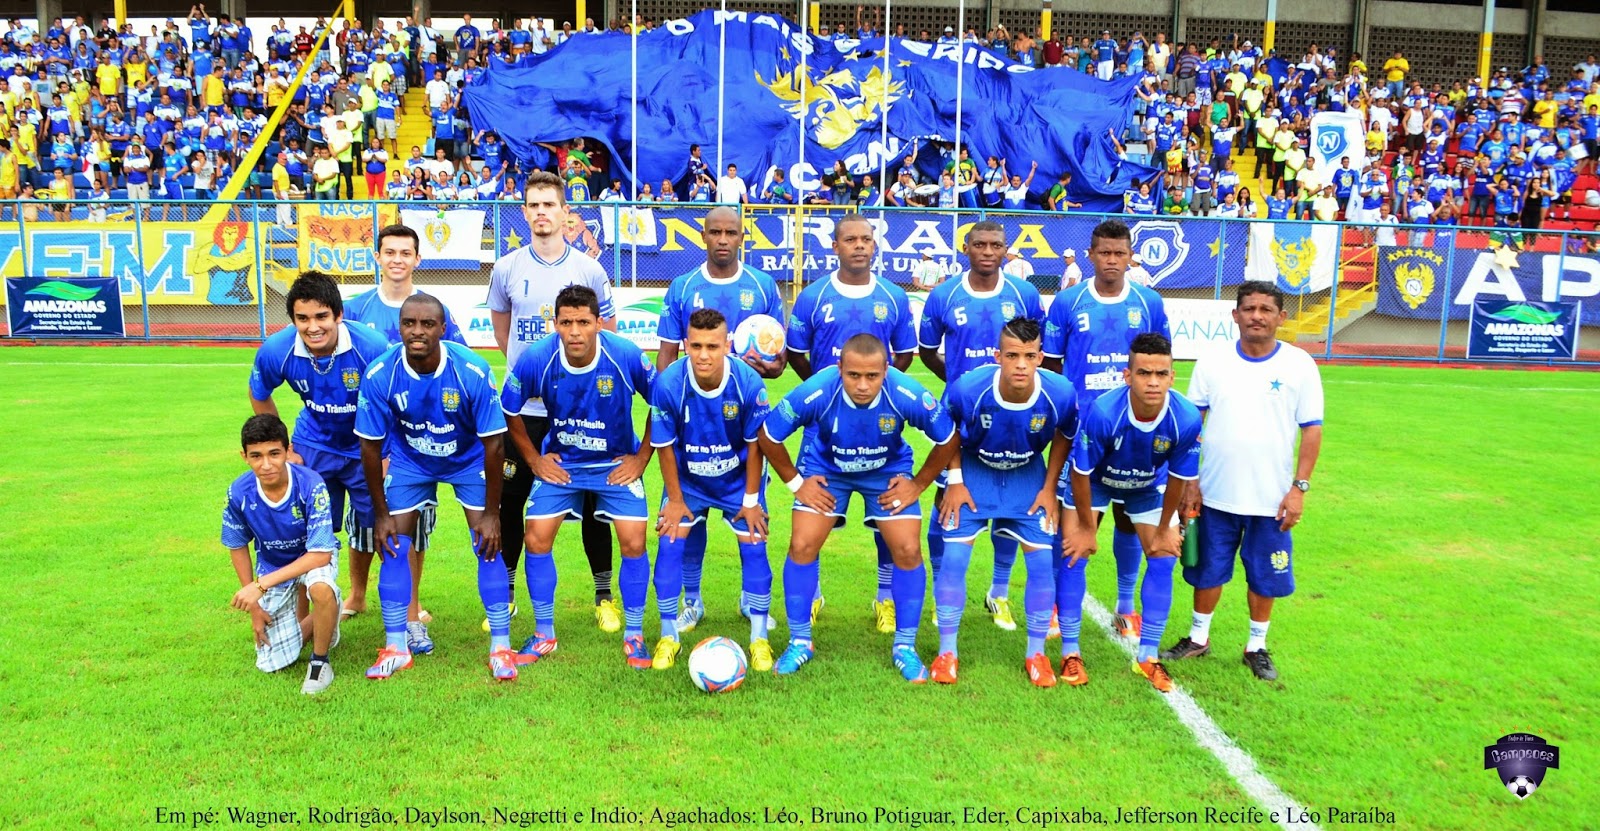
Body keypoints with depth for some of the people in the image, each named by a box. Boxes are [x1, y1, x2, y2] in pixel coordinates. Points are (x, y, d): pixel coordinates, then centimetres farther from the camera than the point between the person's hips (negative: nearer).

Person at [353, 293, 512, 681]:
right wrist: (381, 513, -8)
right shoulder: (380, 376, -25)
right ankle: (395, 648, 14)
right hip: (408, 462, 2)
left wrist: (491, 512, -17)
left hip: (469, 460, -1)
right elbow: (371, 447, -13)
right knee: (394, 545, -2)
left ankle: (501, 648, 2)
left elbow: (493, 444, -22)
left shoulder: (473, 371, -30)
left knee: (488, 544, -9)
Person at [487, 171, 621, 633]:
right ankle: (504, 593, 23)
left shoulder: (589, 270, 1)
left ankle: (604, 597, 17)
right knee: (510, 500, 6)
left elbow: (608, 334, 10)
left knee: (592, 503, 4)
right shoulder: (507, 269, 3)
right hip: (522, 408, 1)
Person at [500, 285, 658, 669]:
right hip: (559, 462, 1)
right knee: (536, 539, -6)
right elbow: (509, 411, -3)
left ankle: (634, 636, 10)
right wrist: (534, 459, -2)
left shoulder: (627, 356, -23)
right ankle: (544, 635, 14)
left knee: (633, 543, -11)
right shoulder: (535, 359, -20)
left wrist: (642, 457, -7)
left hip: (617, 464, -1)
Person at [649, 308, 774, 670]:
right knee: (671, 542, -8)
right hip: (687, 479, 0)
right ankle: (669, 636, 10)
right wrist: (675, 499, -7)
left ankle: (759, 639, 12)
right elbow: (665, 446, -14)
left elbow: (754, 443, -14)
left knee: (754, 545, -5)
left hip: (739, 478, 0)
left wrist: (752, 498, -8)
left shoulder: (749, 383, -28)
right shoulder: (668, 384, -28)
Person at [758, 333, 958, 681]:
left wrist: (918, 484, -10)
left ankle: (905, 647, 12)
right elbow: (768, 436, -16)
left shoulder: (908, 395, -33)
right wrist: (795, 482, -11)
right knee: (802, 546, -11)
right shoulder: (814, 393, -34)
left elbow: (948, 439, -14)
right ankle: (800, 642, 9)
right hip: (824, 470, 0)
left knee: (908, 551, -9)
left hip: (888, 473, 0)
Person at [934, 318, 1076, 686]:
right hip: (973, 471, -1)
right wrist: (954, 482, -10)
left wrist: (1049, 488, -4)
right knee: (954, 557, -9)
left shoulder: (1060, 394, -27)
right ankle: (947, 651, 8)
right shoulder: (967, 389, -31)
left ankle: (1036, 653, 16)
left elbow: (1064, 436, -3)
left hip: (1028, 476, 1)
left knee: (1042, 560, -3)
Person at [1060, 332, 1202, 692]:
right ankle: (1070, 652, 3)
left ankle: (1147, 655, 13)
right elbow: (1081, 473, -24)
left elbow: (1178, 478, -14)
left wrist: (1164, 529, -4)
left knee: (1163, 558, -3)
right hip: (1095, 482, -2)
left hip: (1148, 488, 3)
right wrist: (1086, 527, -14)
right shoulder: (1102, 413, -40)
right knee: (1074, 553, -10)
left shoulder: (1187, 419, -32)